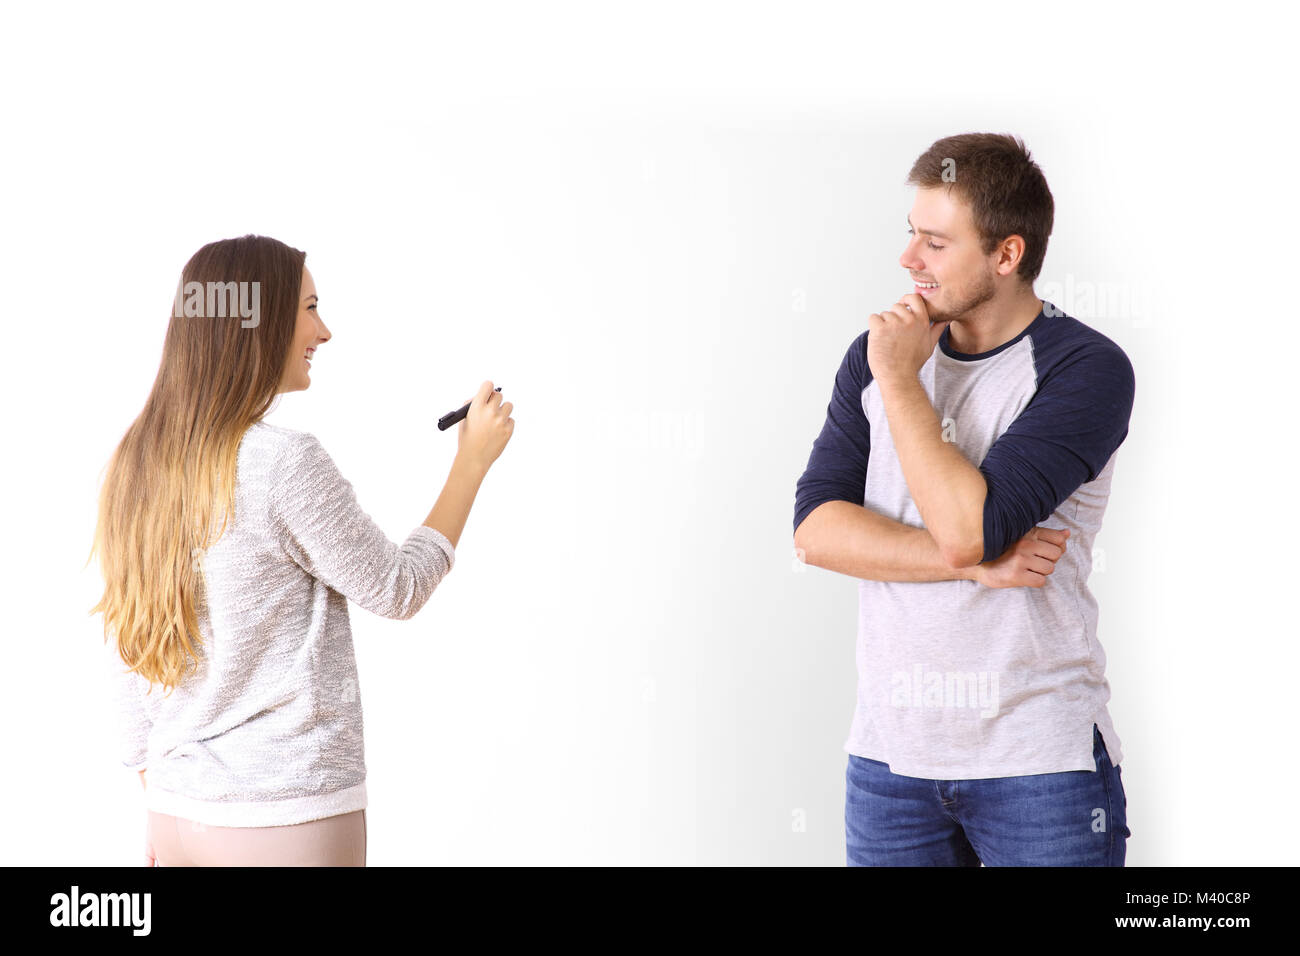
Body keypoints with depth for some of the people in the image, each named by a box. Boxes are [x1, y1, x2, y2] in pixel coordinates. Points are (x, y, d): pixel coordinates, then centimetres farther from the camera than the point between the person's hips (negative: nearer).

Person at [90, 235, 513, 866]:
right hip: (290, 816, -7)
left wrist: (159, 815, 17)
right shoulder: (286, 463, -17)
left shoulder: (134, 464, 4)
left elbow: (125, 658, 9)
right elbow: (399, 589, -6)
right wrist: (473, 460, 3)